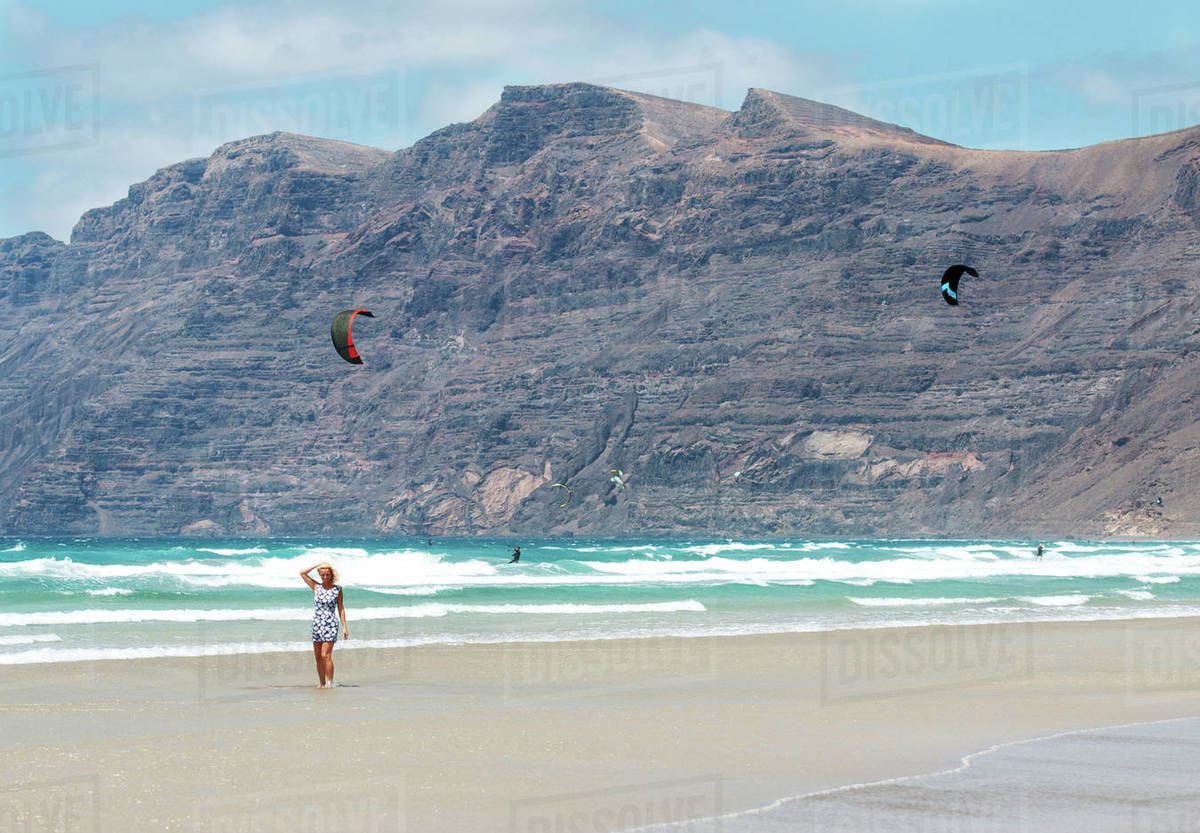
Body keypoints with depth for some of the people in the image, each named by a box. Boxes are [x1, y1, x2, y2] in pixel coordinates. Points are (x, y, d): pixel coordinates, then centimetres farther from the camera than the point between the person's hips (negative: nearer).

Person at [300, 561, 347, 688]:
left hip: (330, 625, -4)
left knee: (326, 655, -13)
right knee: (318, 657, 4)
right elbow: (302, 573, 1)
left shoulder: (337, 589, 1)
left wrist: (344, 627, 1)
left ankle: (330, 683, -9)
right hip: (317, 624, 4)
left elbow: (341, 608, 4)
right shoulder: (316, 587, 7)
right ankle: (322, 683, 11)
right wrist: (318, 565, 2)